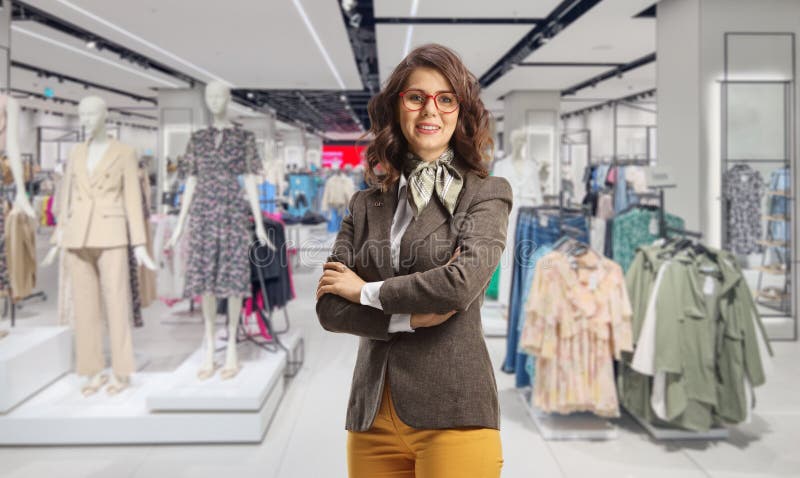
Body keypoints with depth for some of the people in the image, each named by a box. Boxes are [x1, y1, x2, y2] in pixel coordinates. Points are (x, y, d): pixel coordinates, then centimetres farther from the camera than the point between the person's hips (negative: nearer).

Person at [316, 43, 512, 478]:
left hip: (452, 414, -3)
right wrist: (408, 319, -12)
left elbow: (461, 283, -16)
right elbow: (328, 307, 2)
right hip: (373, 415, 4)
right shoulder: (366, 204, 10)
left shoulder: (487, 194, 0)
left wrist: (366, 291, -5)